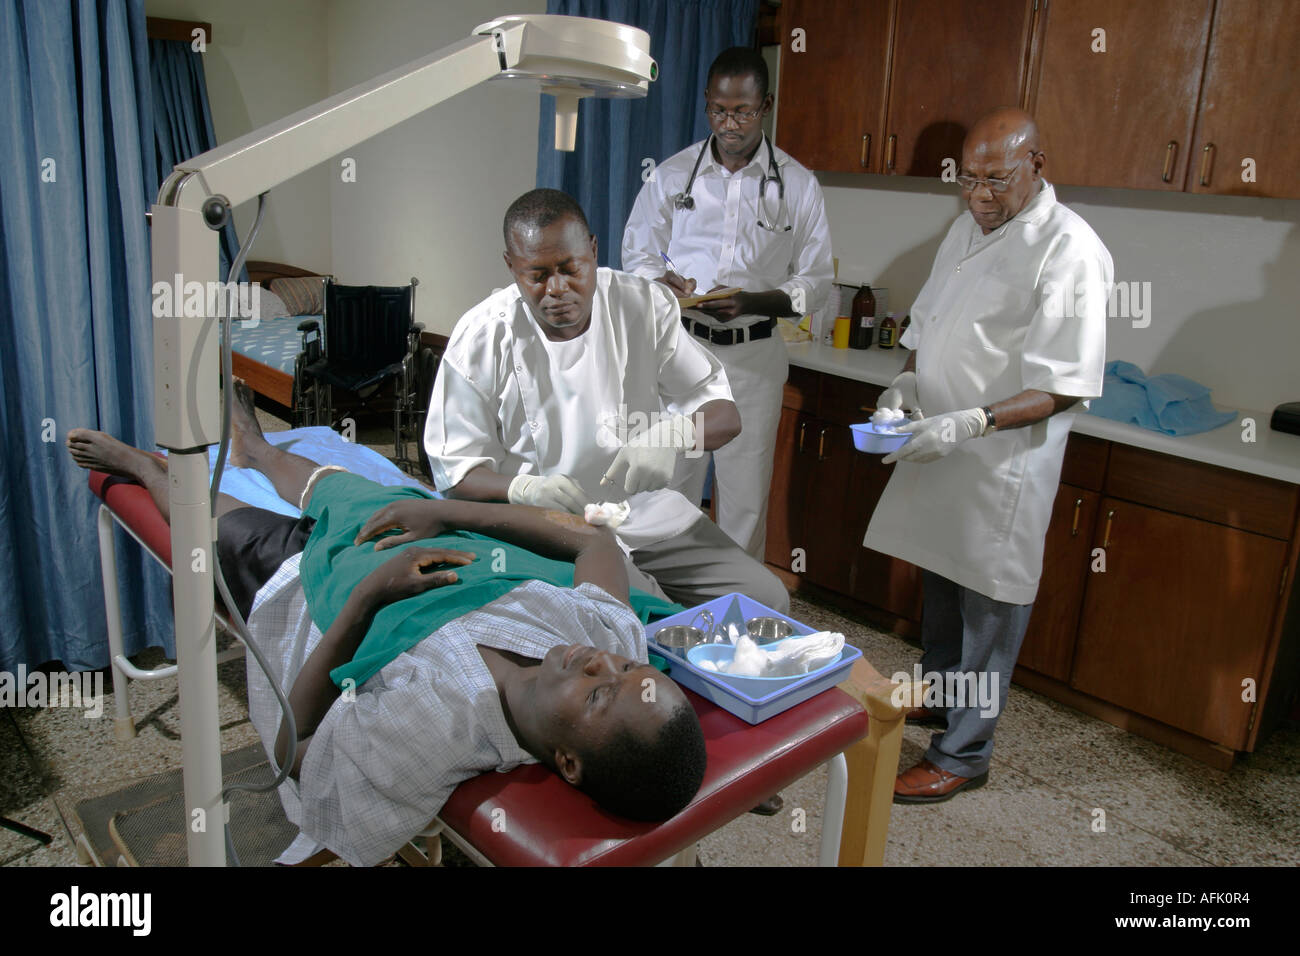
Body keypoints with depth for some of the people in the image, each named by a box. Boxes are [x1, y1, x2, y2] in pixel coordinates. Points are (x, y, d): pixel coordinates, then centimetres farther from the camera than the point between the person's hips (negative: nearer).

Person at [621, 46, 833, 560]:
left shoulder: (797, 185, 1)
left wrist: (751, 302, -17)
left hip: (753, 356, -1)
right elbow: (637, 252, 12)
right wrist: (663, 282, -13)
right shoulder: (673, 174, 4)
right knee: (671, 483, 7)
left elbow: (815, 281, 1)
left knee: (745, 493, 4)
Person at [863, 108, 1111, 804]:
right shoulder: (966, 229, 10)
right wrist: (906, 382, 0)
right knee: (939, 585, 21)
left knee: (989, 605, 4)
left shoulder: (1069, 252, -15)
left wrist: (971, 423, -30)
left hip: (1003, 465, -7)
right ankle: (936, 692, 42)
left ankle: (963, 753, 17)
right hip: (936, 452, 8)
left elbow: (1061, 386, -19)